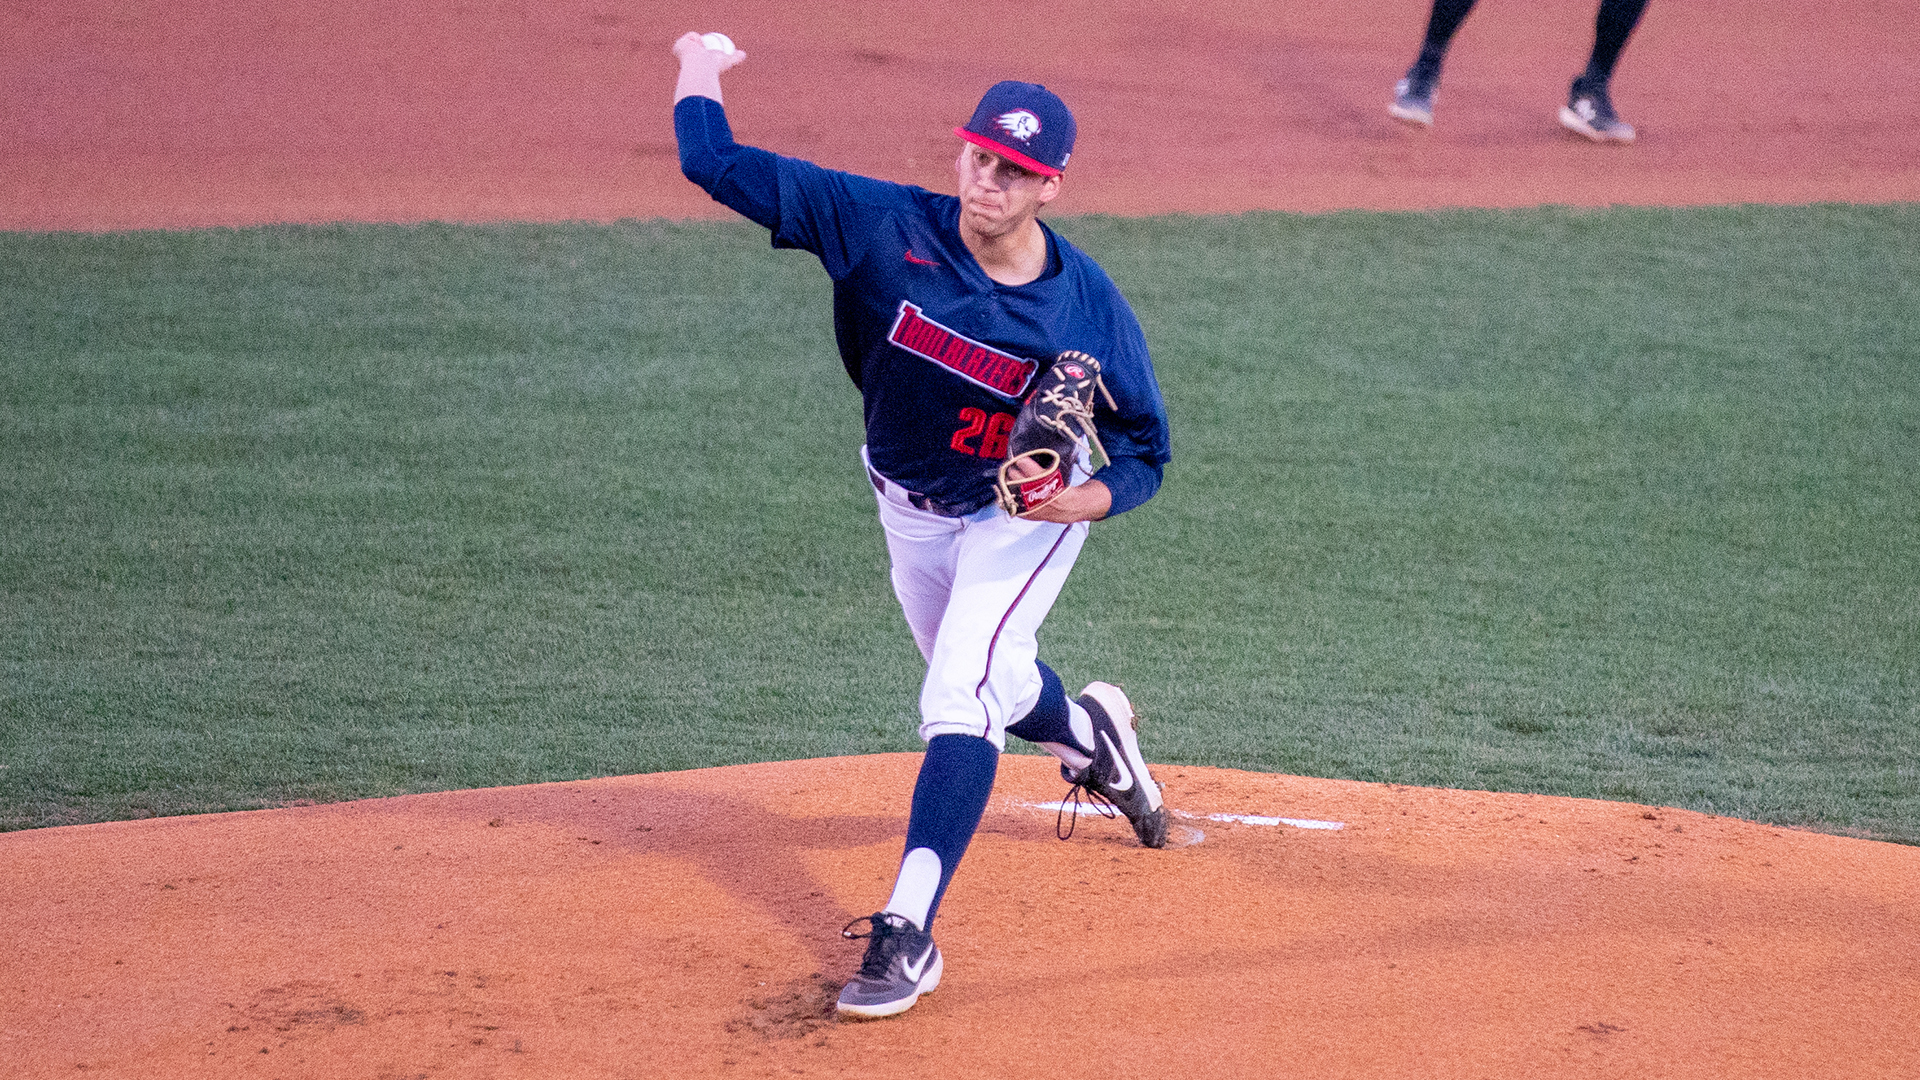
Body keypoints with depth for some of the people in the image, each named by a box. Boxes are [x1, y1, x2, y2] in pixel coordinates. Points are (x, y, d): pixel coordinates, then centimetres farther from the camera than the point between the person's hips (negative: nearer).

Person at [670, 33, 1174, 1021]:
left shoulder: (1089, 307, -27)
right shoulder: (885, 227, -27)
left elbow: (1145, 450, -16)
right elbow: (720, 166, -25)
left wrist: (1084, 499, -35)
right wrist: (698, 71, -13)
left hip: (1027, 513, -4)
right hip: (909, 504, 4)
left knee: (961, 701, -21)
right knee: (981, 684, 25)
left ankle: (907, 935, -24)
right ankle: (1086, 735, 60)